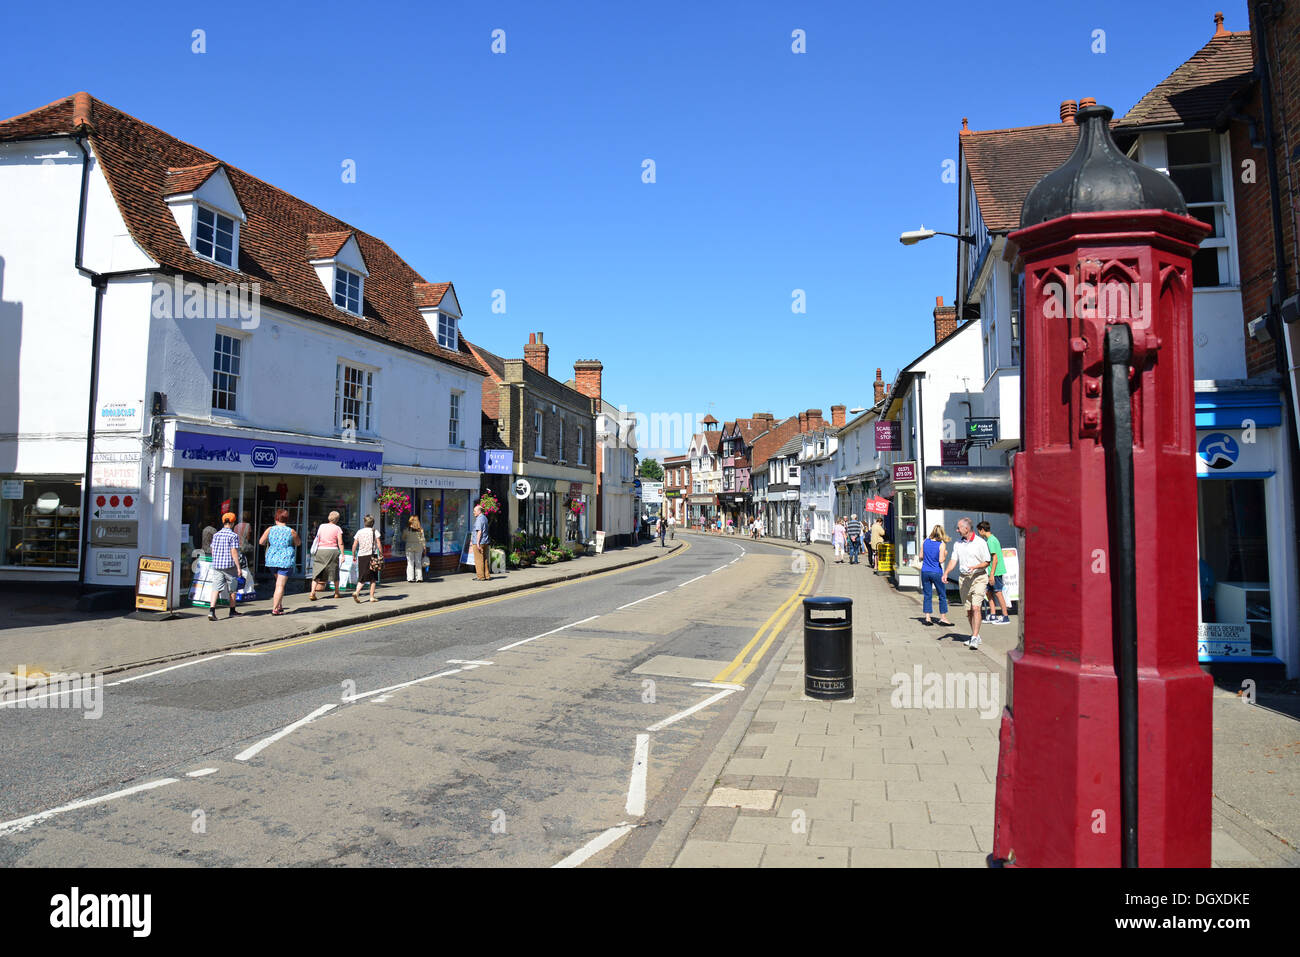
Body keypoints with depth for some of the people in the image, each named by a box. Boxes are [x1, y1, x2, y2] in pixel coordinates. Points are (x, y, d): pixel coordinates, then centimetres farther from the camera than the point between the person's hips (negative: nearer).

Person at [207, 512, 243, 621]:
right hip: (230, 566, -4)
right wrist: (238, 568, -11)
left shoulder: (216, 535, 7)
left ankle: (211, 611, -16)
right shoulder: (233, 536, -11)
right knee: (232, 589, 11)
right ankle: (232, 611, 23)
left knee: (217, 588, 1)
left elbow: (213, 551, 12)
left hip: (217, 565, 4)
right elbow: (234, 553, -14)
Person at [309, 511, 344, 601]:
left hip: (320, 550, 2)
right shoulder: (337, 528, -1)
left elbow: (317, 539, 8)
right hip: (332, 550, -2)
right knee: (334, 572, 12)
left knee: (316, 572, 2)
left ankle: (312, 592, -12)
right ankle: (336, 593, 22)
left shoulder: (322, 526, 7)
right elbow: (340, 543, -6)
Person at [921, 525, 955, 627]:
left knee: (927, 595, 9)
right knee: (942, 595, 9)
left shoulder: (925, 542, 2)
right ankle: (943, 618, 10)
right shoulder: (942, 544, -9)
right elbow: (941, 560, -14)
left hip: (925, 572, 3)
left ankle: (927, 617, 6)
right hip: (936, 573, -3)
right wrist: (945, 554, 4)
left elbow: (921, 557, 6)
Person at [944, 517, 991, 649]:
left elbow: (987, 562, -3)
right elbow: (953, 559, 7)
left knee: (975, 608, -16)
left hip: (979, 577, -5)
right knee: (968, 610, 10)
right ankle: (975, 635, 25)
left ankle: (975, 639, -17)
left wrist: (974, 567, -21)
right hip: (964, 579, 5)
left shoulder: (980, 543, -6)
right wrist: (946, 572, -9)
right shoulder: (957, 543, 9)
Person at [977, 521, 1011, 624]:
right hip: (993, 572, 10)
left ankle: (1005, 617, 0)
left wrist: (992, 574, -20)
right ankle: (992, 616, 14)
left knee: (998, 593, -5)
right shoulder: (991, 539, 15)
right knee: (989, 592, 11)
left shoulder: (991, 540, -15)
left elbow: (995, 558, -19)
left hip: (996, 571, -10)